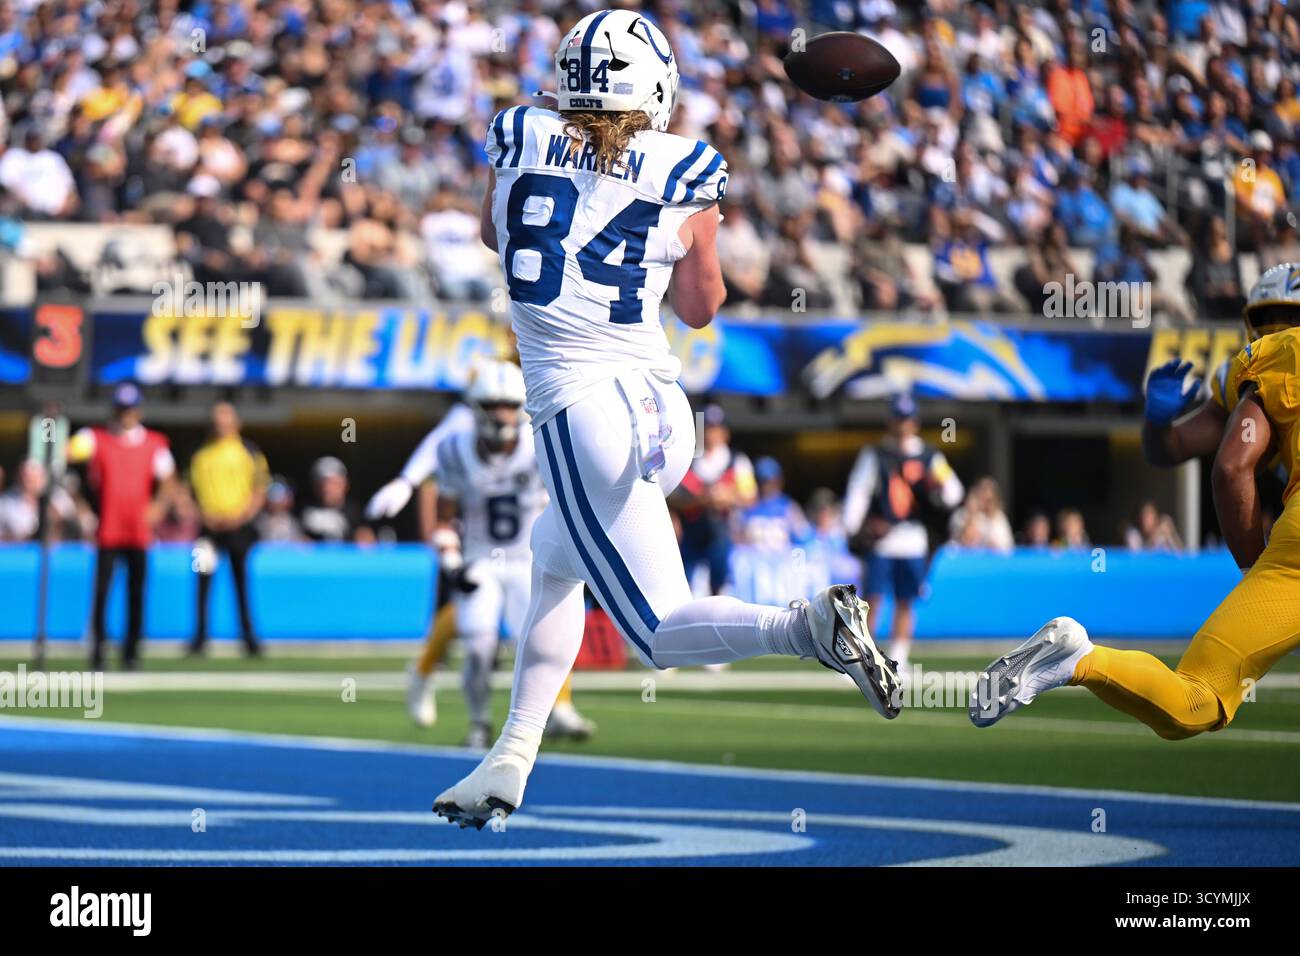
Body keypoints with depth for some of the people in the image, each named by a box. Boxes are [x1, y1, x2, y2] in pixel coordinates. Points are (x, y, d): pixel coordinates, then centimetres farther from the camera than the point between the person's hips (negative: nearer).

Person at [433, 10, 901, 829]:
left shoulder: (519, 140, 2)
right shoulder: (686, 174, 1)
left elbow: (493, 235, 23)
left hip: (579, 410, -4)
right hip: (662, 412, 4)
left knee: (661, 631, -2)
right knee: (555, 556, 29)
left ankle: (809, 626, -31)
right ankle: (511, 760, 25)